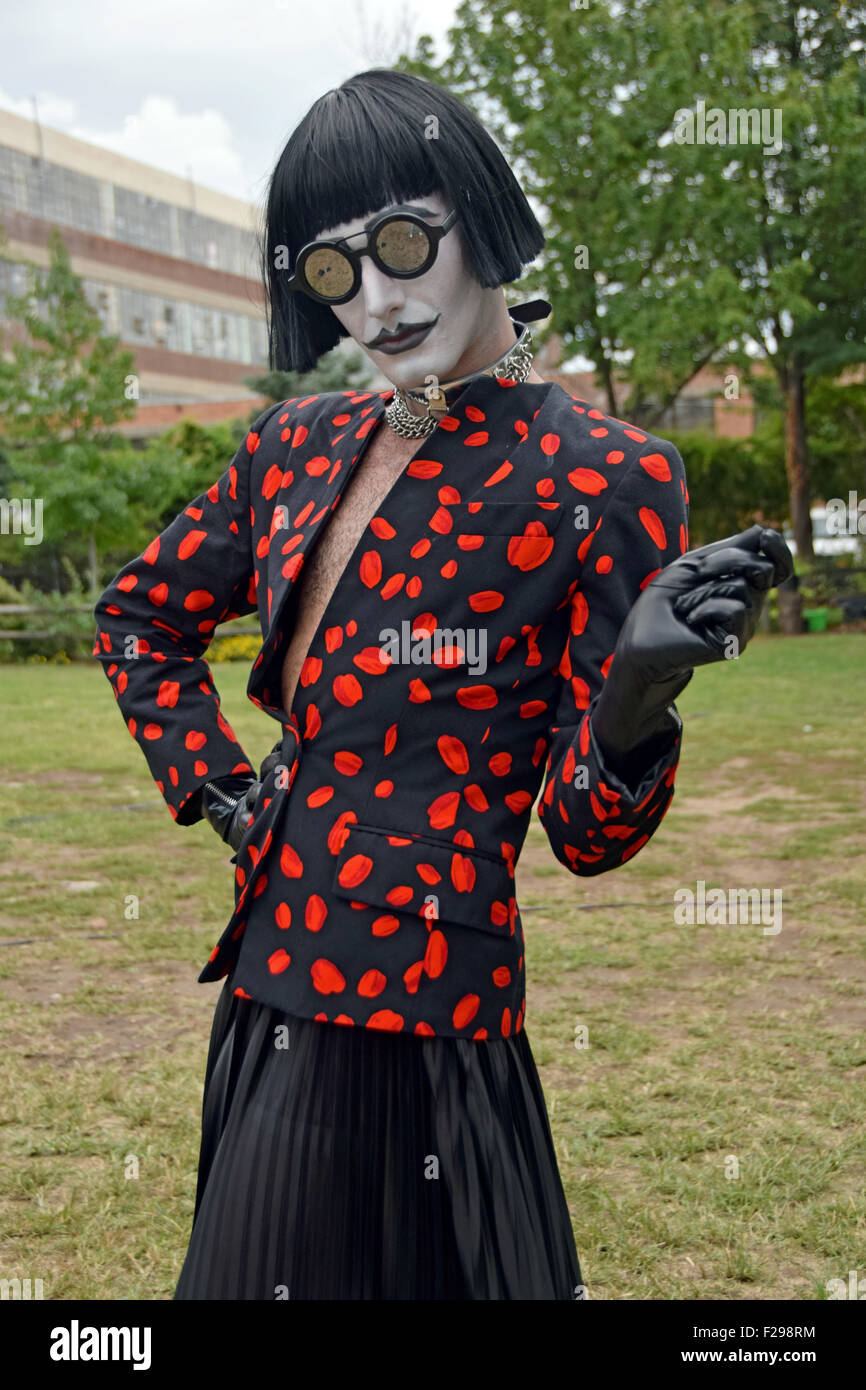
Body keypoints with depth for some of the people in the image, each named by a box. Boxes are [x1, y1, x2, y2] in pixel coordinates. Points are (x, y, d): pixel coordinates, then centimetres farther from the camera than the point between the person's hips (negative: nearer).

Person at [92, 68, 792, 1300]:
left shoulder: (600, 477, -12)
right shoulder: (304, 445, 6)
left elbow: (588, 833, -12)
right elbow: (143, 611, 22)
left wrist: (635, 695, -33)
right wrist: (212, 781, 9)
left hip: (412, 1020, -7)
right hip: (267, 998, 7)